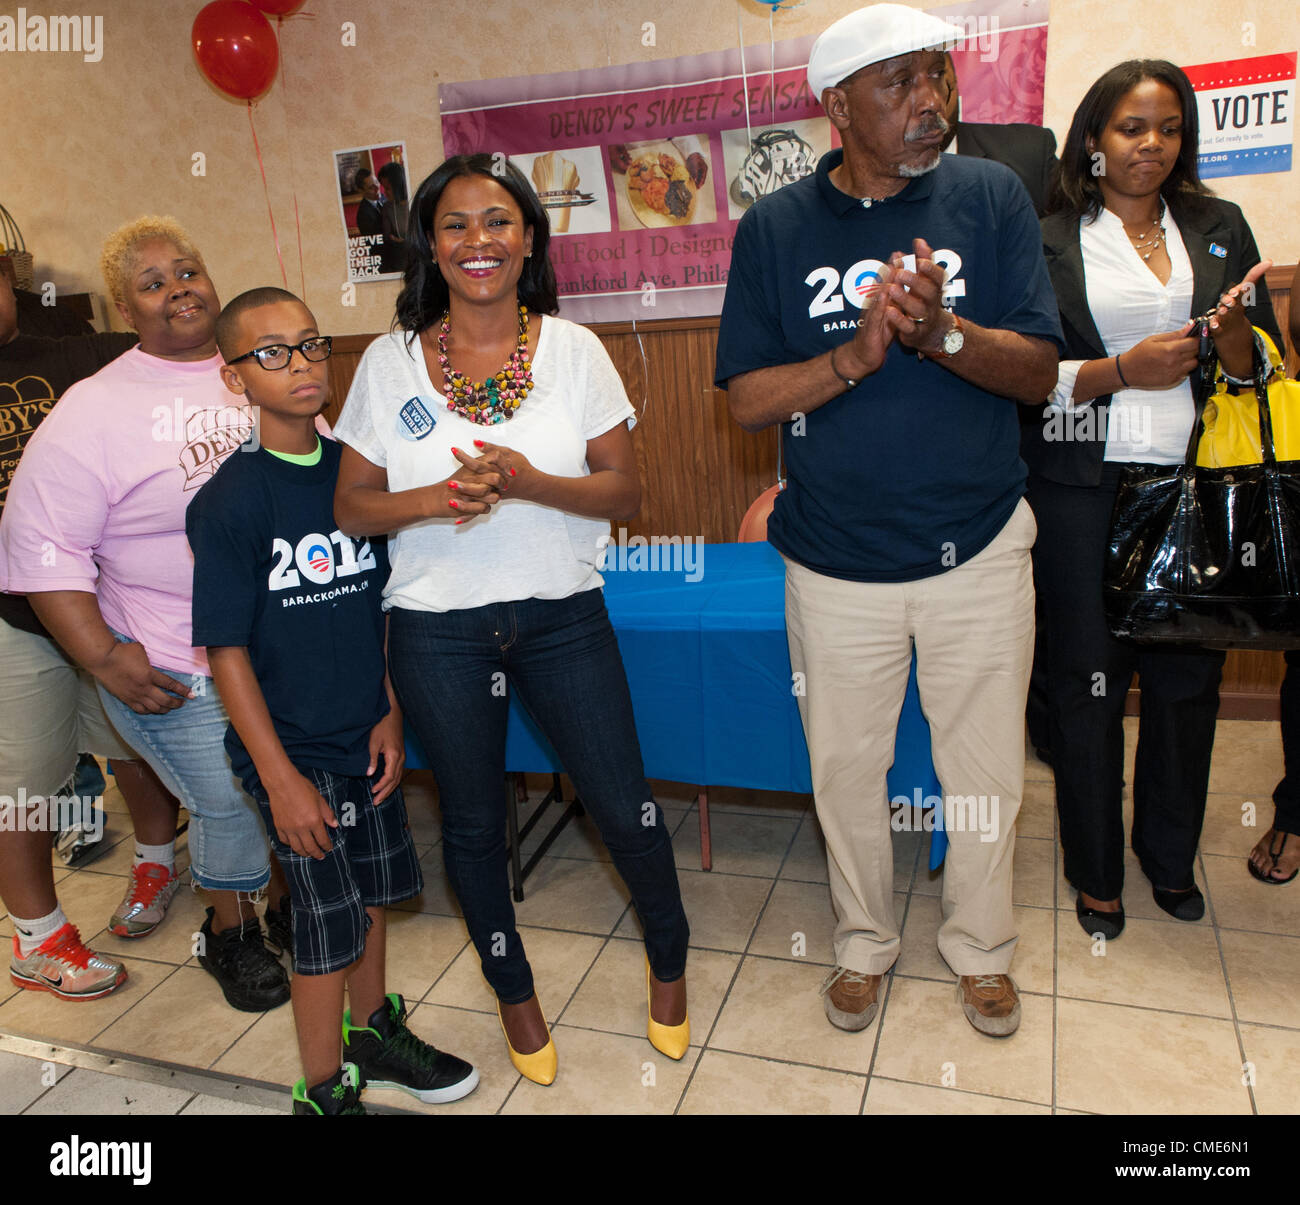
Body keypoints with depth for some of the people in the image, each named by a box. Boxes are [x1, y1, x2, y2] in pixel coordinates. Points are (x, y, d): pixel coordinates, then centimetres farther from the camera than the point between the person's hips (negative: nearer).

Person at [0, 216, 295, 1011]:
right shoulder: (93, 410, -6)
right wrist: (102, 656, -14)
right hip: (176, 672, -4)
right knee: (230, 803, 3)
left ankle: (289, 901, 41)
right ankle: (229, 930, 33)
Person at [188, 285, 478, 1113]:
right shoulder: (230, 501, -15)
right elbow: (227, 650, -15)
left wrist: (391, 713, 3)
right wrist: (280, 778, -16)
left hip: (367, 733, 5)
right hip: (295, 749, -5)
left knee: (372, 890, 20)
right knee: (329, 918, 4)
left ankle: (374, 1032, 44)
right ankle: (326, 1091, 27)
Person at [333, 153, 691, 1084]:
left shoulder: (574, 349, -2)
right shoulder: (390, 363, -1)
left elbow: (624, 492, -4)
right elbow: (351, 507, 1)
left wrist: (527, 482, -21)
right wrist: (433, 499, -18)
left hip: (563, 615, 0)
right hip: (438, 629, 1)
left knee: (625, 806, 6)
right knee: (473, 822, 15)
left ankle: (669, 961, 37)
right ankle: (513, 988, 41)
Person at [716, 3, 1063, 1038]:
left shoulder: (991, 195, -1)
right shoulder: (775, 228, -1)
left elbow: (1039, 371, -6)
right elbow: (747, 399, -6)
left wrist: (941, 330, -24)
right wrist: (858, 352, -22)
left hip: (977, 546, 1)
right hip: (837, 556, 0)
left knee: (987, 769, 13)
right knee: (845, 767, 13)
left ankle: (981, 948, 39)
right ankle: (864, 942, 39)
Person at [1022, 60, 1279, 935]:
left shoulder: (1220, 229, 13)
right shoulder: (1049, 241, 3)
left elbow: (1260, 365, 12)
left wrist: (1233, 328, -9)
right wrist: (1125, 370, -14)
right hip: (1085, 492, -3)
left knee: (1189, 675, 8)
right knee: (1088, 681, 3)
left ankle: (1170, 851, 30)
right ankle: (1095, 871, 22)